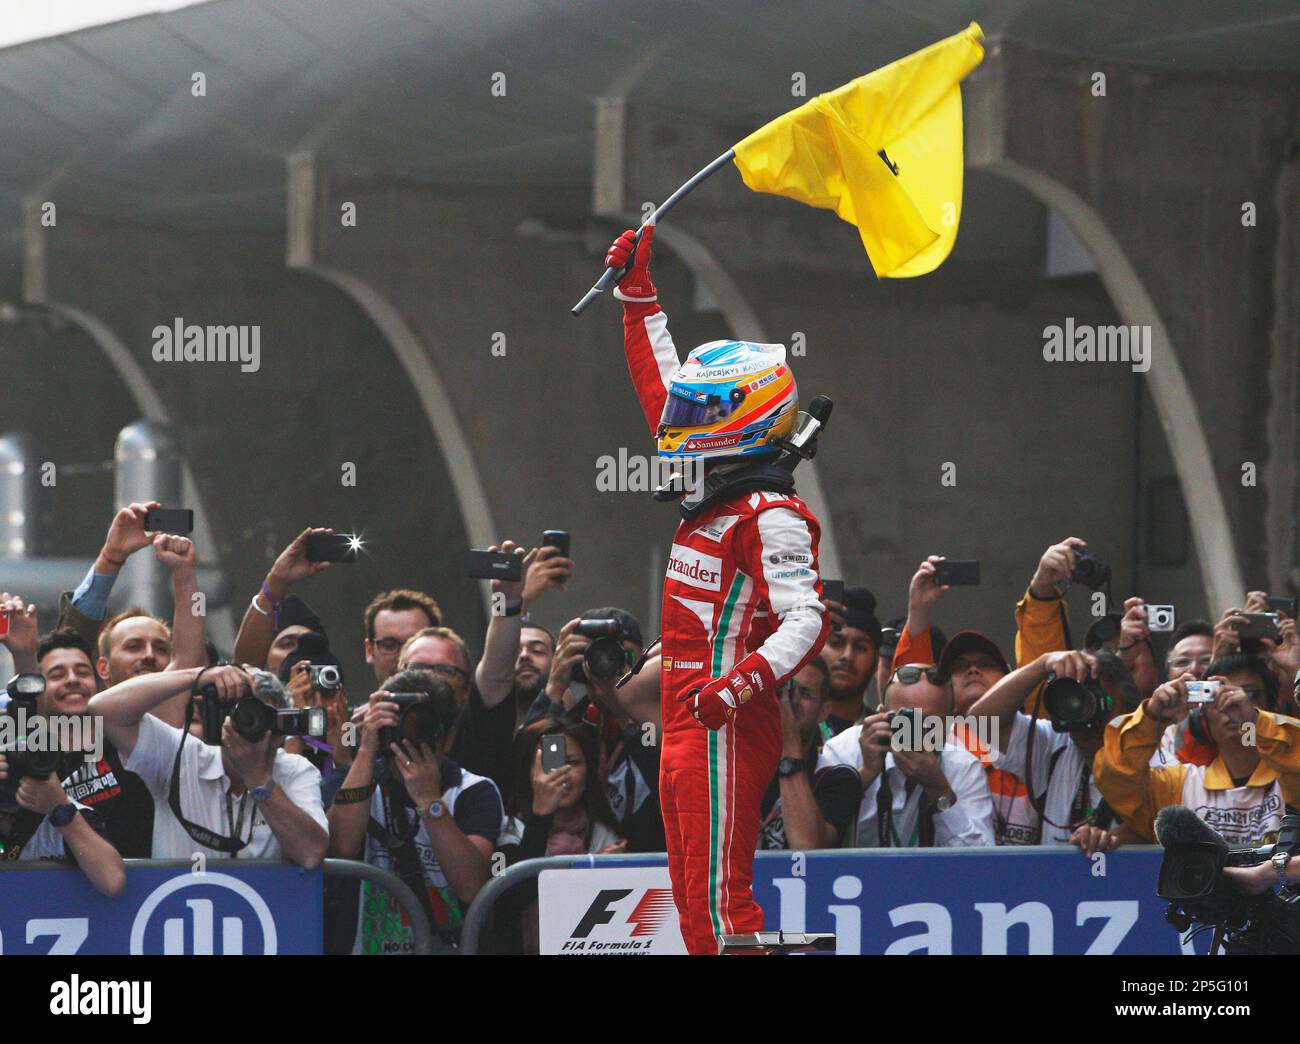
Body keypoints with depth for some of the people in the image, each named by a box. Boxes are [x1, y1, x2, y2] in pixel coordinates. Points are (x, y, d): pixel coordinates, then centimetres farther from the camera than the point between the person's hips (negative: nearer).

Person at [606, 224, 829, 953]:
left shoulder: (772, 517, -13)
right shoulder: (717, 495, 14)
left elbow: (808, 620, -22)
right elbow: (663, 395, 26)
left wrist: (742, 682, -37)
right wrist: (639, 293, 28)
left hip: (726, 730, -10)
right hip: (686, 729, 10)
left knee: (720, 903, -13)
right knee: (695, 900, 10)